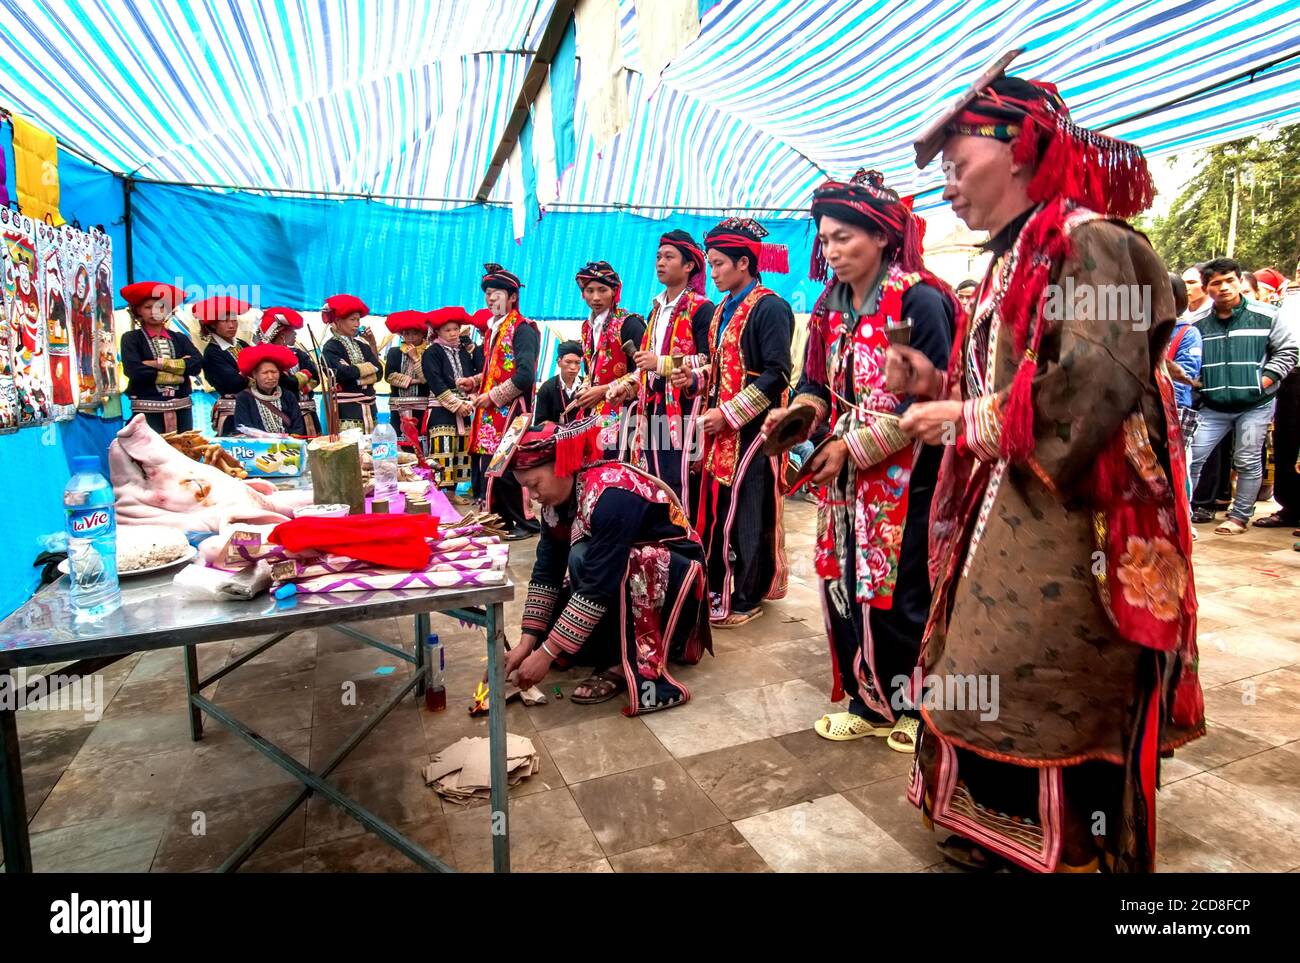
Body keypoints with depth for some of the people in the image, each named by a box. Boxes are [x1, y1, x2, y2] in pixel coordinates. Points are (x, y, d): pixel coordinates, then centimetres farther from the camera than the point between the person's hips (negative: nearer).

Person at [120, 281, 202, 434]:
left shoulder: (179, 338, 13)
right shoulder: (131, 339, 4)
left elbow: (197, 363, -4)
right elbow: (135, 371, -10)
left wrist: (161, 364, -10)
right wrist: (176, 374, -6)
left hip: (182, 409, 3)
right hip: (147, 411, -3)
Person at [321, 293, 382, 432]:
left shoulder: (362, 346, 14)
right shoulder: (331, 347, -3)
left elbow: (378, 373, 4)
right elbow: (343, 373, -20)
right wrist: (367, 367, -6)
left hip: (367, 408, 6)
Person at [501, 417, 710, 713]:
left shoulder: (610, 494, -31)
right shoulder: (556, 497, -6)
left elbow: (598, 585, -33)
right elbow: (546, 572, -5)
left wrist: (546, 653, -28)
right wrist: (526, 643, -11)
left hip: (673, 572, -8)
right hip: (629, 578, 8)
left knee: (583, 557, -32)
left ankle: (626, 666, -18)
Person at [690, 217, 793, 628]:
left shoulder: (770, 307, -9)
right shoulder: (723, 310, 16)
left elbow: (777, 374, -16)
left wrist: (730, 414, -18)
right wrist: (695, 377, 1)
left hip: (751, 427, -8)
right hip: (721, 427, 8)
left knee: (747, 513, -1)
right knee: (716, 508, 10)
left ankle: (749, 597, 13)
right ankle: (718, 588, 23)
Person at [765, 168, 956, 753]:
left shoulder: (919, 300, -12)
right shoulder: (832, 307, 10)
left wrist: (851, 447, -18)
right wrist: (796, 415, -11)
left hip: (906, 474, -6)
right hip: (845, 473, 7)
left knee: (901, 592, 2)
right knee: (846, 584, 10)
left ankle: (917, 707, 25)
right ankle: (870, 701, 27)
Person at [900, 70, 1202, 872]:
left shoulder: (1088, 241, -10)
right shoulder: (1015, 257, 18)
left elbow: (1092, 388, -23)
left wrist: (966, 416, -14)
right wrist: (935, 384, 6)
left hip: (1070, 523, -9)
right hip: (1008, 514, 9)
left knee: (1058, 705, 1)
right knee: (989, 682, 14)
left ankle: (1073, 849, 22)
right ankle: (1003, 833, 31)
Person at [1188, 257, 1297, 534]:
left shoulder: (1265, 315, -3)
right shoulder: (1200, 324, 3)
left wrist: (1265, 380, -10)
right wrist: (1197, 384, -3)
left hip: (1255, 405, -2)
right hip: (1214, 407, 2)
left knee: (1248, 461, 4)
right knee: (1192, 456, -4)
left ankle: (1239, 516, 16)